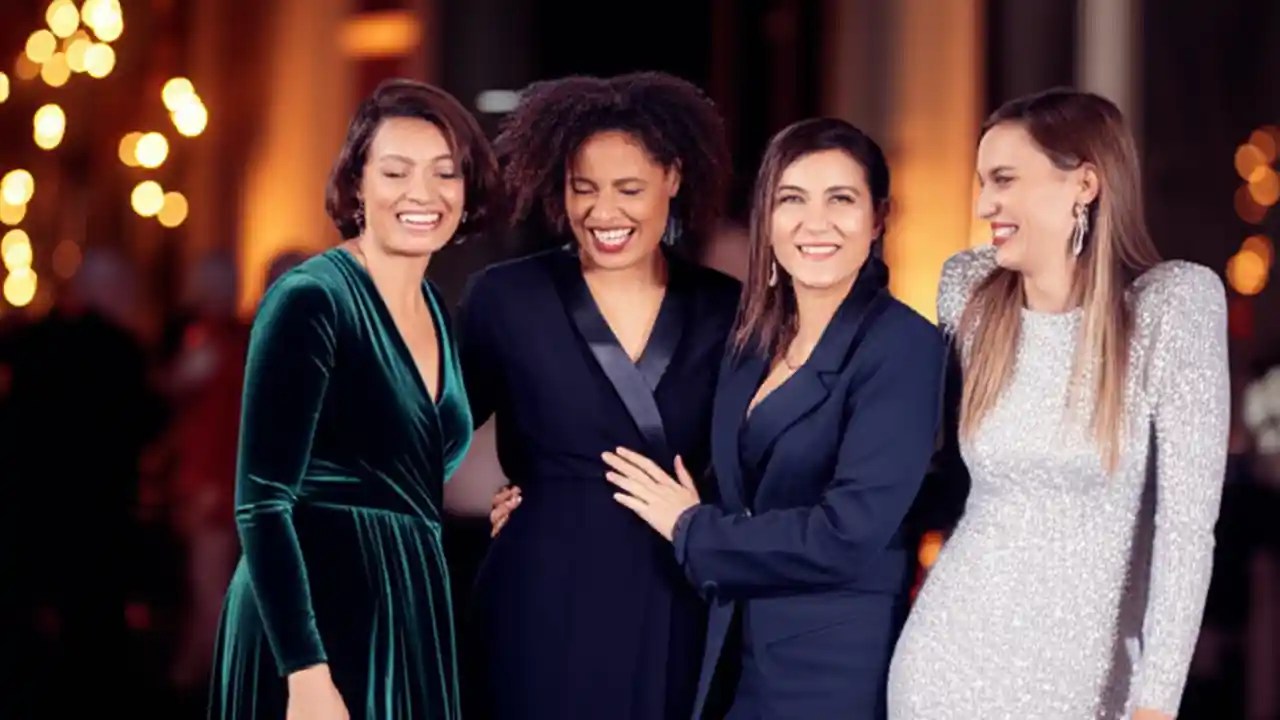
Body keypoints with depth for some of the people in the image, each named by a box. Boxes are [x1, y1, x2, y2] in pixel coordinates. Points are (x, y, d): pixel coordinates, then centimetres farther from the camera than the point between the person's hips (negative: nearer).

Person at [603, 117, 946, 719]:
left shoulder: (903, 345, -13)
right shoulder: (754, 343, 9)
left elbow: (851, 533, -22)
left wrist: (691, 530, -9)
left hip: (840, 671, -7)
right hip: (736, 663, 7)